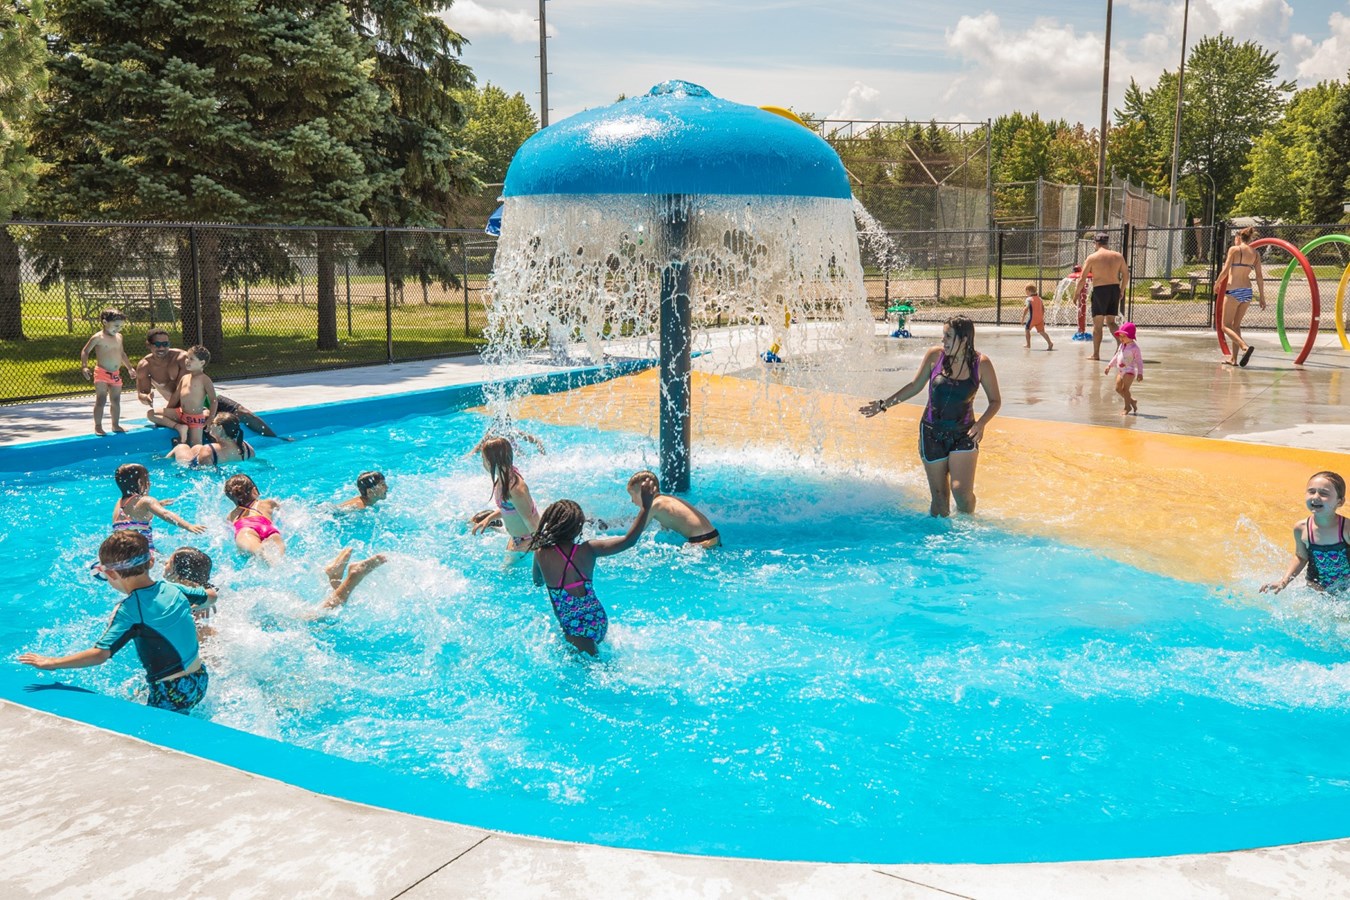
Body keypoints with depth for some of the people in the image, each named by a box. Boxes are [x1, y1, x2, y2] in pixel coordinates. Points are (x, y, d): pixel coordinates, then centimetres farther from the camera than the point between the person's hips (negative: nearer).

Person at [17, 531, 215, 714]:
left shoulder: (128, 610, -17)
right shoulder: (173, 589, 0)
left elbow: (100, 654, -24)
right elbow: (211, 596, 18)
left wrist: (50, 662, -16)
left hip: (170, 696, -7)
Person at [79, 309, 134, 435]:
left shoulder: (119, 337, 10)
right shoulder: (98, 337, -10)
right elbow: (85, 351, -7)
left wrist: (129, 367, 26)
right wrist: (84, 366, -18)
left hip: (116, 374, 6)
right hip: (102, 373, -6)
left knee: (116, 401, 12)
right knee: (101, 400, -6)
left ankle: (116, 425, 22)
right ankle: (98, 427, -2)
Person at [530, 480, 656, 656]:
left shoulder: (541, 554, -12)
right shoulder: (588, 550, -9)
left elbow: (537, 582, 9)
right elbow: (629, 540, -8)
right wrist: (646, 506, -5)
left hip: (575, 630, -3)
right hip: (599, 621, 3)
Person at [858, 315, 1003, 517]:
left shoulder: (981, 363, -9)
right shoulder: (935, 355, -6)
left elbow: (995, 401, 0)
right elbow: (915, 386, 7)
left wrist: (981, 423, -17)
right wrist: (884, 404, 5)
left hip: (963, 435, -1)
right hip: (932, 433, 1)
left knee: (962, 491, -15)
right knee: (939, 496, 3)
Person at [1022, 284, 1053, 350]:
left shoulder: (1029, 299, -7)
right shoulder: (1040, 299, 12)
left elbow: (1026, 309, -16)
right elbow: (1043, 309, 15)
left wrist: (1023, 318, -13)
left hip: (1032, 318, -5)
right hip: (1040, 318, 5)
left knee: (1027, 330, 15)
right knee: (1042, 331, 4)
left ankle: (1028, 345, 17)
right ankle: (1050, 342, -14)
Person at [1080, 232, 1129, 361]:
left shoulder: (1092, 257, -4)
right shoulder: (1118, 256, 8)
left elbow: (1083, 277, -5)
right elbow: (1126, 274, 8)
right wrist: (1122, 291, 19)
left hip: (1099, 290, -4)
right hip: (1114, 290, 4)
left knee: (1097, 324, 4)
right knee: (1110, 321, 15)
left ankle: (1096, 354, 6)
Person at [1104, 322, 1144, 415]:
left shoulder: (1134, 347, -13)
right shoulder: (1122, 346, 11)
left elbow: (1139, 361, -13)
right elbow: (1116, 356, 24)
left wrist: (1140, 373, -19)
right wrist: (1109, 365, 24)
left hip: (1129, 371, -9)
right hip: (1121, 371, 9)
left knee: (1125, 389, -11)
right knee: (1118, 388, 9)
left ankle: (1127, 407, -1)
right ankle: (1132, 401, 23)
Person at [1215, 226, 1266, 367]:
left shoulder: (1234, 249, -5)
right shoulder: (1255, 254, 9)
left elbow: (1225, 271, -9)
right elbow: (1259, 276, 6)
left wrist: (1217, 284, 7)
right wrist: (1262, 296, 9)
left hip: (1233, 291, -6)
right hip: (1247, 292, 6)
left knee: (1226, 326, -1)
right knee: (1236, 325, 17)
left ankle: (1245, 347, -24)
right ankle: (1233, 358, 16)